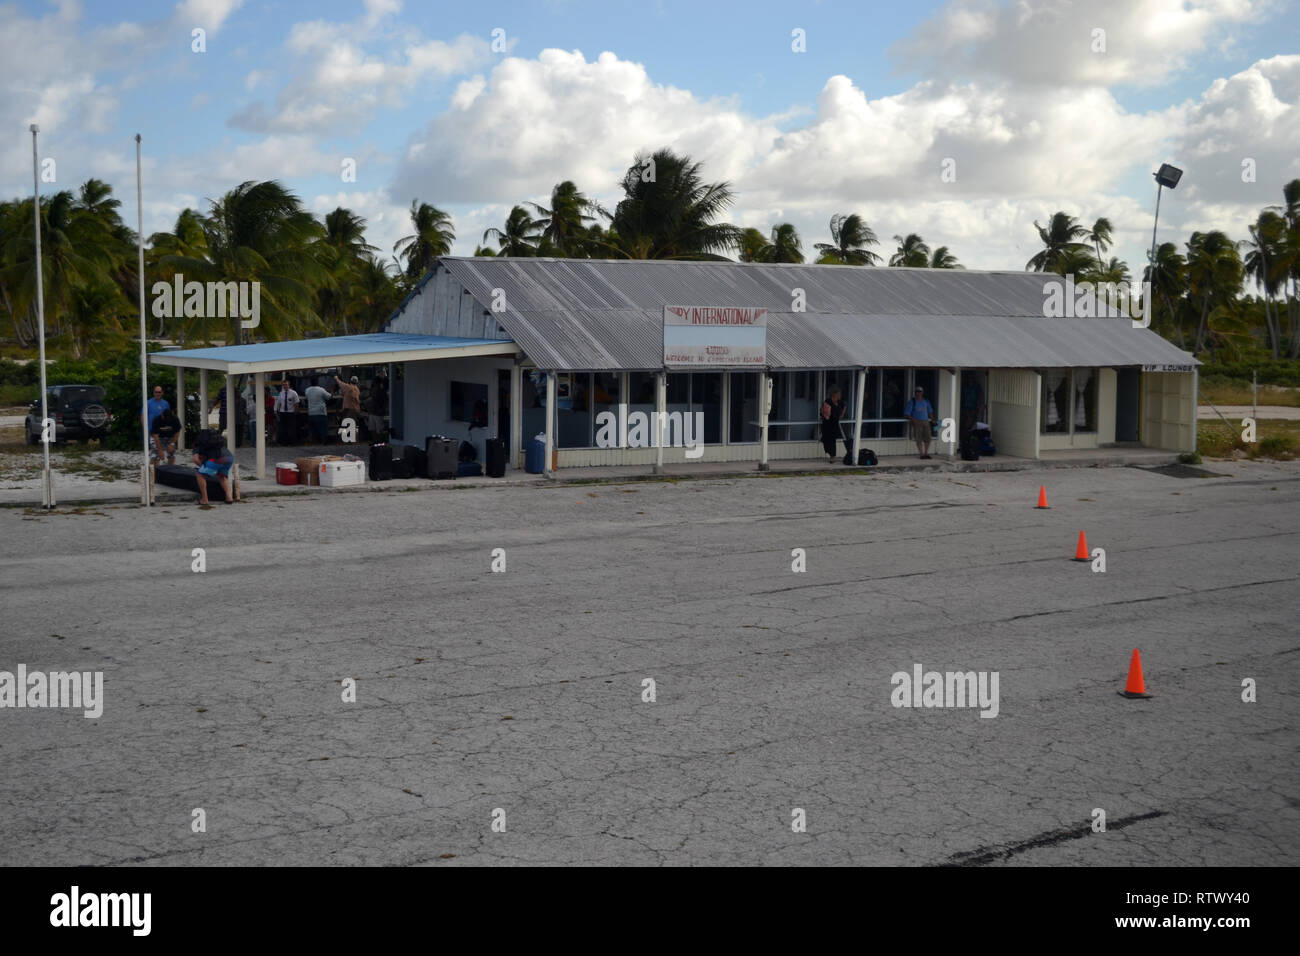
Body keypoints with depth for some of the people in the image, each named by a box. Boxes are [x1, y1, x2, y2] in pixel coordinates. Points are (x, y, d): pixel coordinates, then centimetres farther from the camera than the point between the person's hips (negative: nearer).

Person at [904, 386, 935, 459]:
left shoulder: (926, 401, 13)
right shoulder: (912, 401, -1)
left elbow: (930, 411, 24)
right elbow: (907, 413, -4)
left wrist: (932, 419, 9)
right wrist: (913, 420, -15)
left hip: (926, 421, 4)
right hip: (917, 422, -4)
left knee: (927, 438, 1)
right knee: (919, 439, -6)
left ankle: (926, 453, 11)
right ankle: (921, 454, -3)